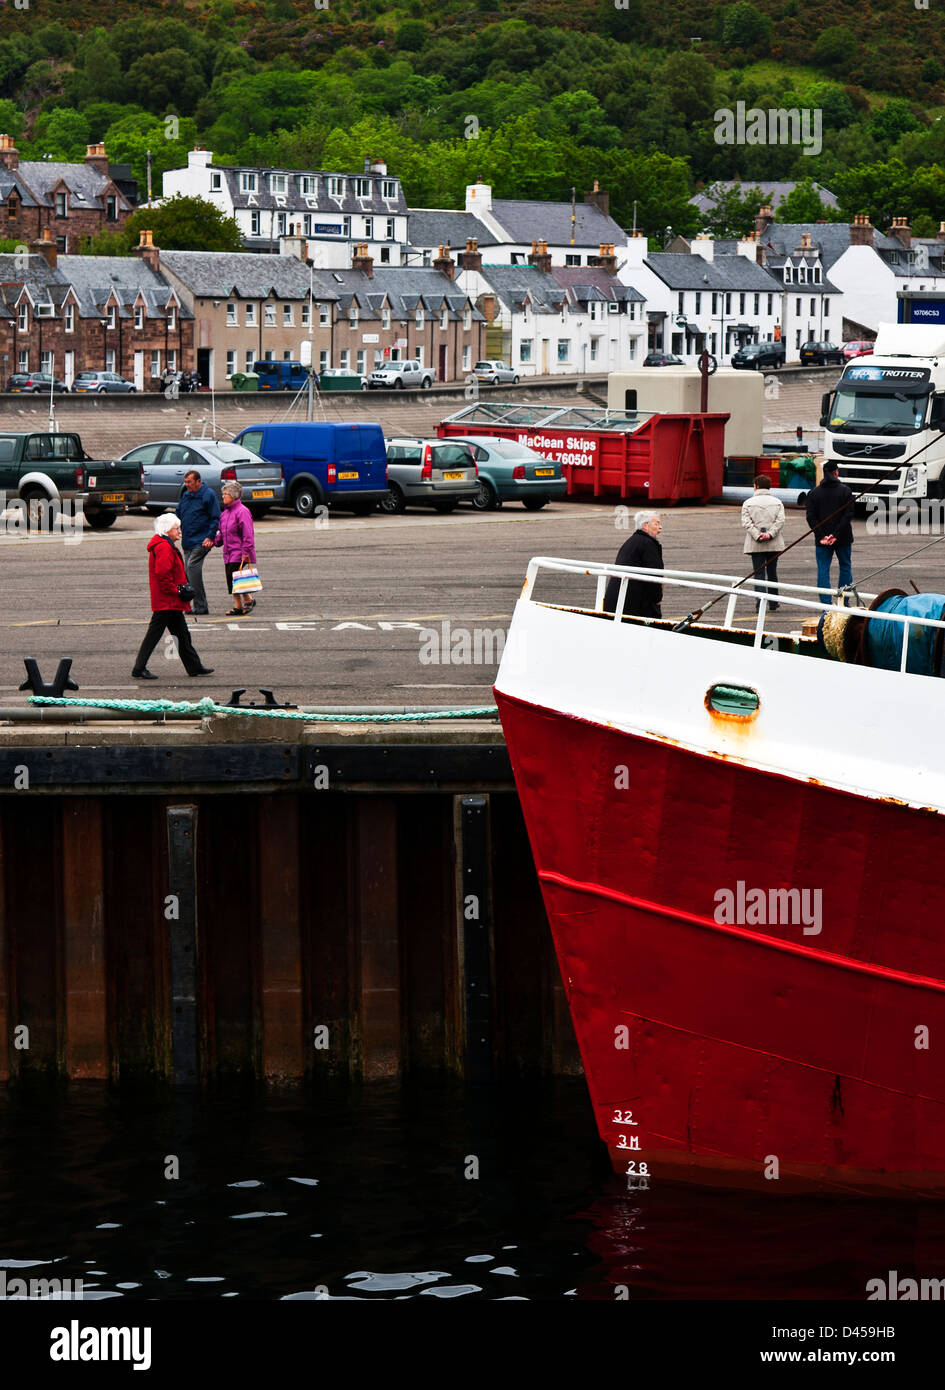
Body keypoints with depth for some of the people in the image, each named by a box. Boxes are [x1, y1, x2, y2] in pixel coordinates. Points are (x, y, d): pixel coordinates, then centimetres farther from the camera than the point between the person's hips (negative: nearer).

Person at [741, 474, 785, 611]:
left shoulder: (748, 503, 1)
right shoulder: (777, 502, 6)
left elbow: (746, 523, -9)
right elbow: (780, 521, -6)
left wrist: (757, 535, -14)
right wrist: (770, 534, -11)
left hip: (755, 544, -2)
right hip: (774, 544, 2)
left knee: (759, 574, -1)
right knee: (772, 573, 15)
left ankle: (760, 604, -9)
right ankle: (773, 602, 22)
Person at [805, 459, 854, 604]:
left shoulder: (814, 493, 2)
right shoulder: (845, 490, -3)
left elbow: (811, 517, -5)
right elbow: (848, 515, -10)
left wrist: (821, 536, -8)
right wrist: (836, 535, -12)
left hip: (822, 541, 0)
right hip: (843, 539, 0)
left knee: (823, 570, 2)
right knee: (845, 567, 14)